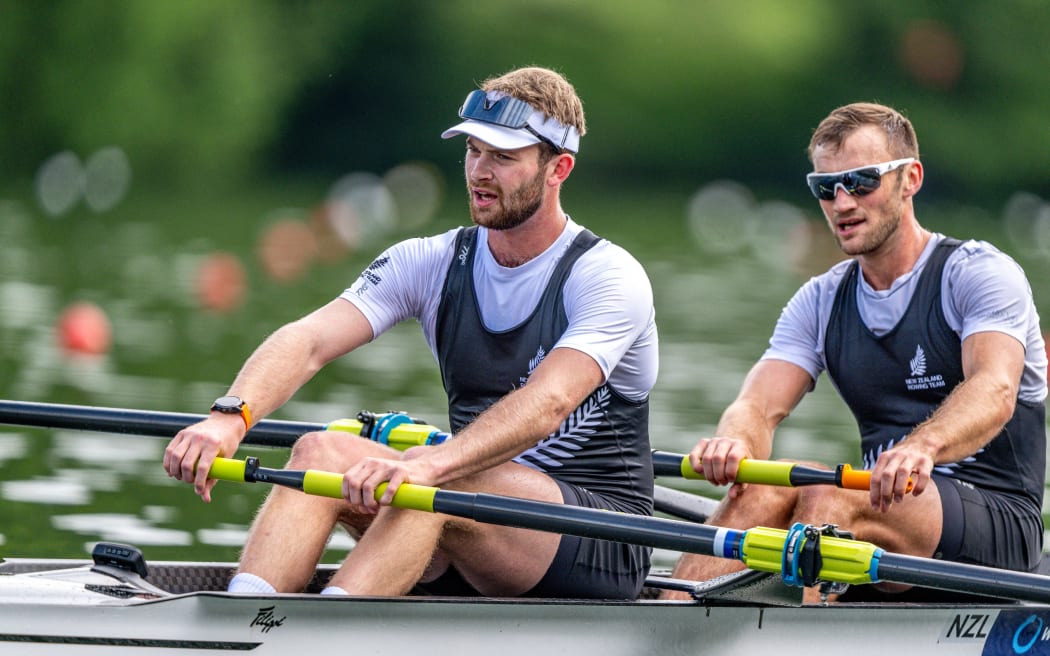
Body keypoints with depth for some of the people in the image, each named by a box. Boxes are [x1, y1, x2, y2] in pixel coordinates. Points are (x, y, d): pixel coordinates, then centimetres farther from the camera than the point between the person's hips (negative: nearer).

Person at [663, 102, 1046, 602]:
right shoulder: (820, 302, 13)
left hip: (997, 518, -5)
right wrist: (735, 441, -29)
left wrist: (923, 448, -46)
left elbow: (995, 391, -23)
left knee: (831, 497, -32)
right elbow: (761, 404, -1)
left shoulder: (979, 273, -4)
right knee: (762, 492, -25)